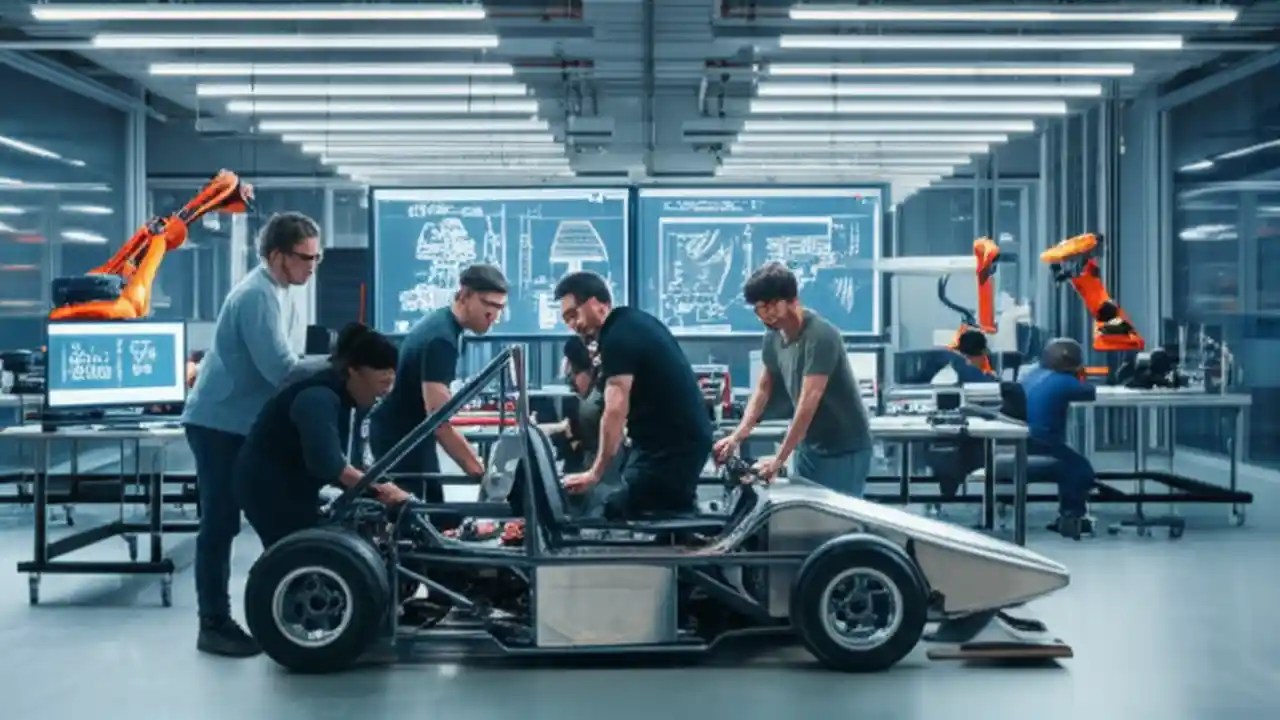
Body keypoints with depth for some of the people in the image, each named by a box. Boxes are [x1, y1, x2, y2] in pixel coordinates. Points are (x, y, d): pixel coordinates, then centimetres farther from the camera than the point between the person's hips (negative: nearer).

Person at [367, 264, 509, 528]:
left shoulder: (442, 323, 4)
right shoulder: (442, 340, -27)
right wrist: (480, 473, -36)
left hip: (407, 431, 10)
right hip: (399, 435, -10)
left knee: (434, 513, 13)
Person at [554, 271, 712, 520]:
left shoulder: (617, 337, -18)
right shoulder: (635, 322, 13)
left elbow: (616, 411, -26)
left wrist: (595, 473, -24)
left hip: (669, 446, -11)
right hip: (685, 438, 11)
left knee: (624, 517, -9)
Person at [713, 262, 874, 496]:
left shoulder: (820, 336, -23)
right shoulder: (774, 335, 1)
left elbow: (809, 402, -26)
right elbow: (763, 388, 9)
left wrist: (778, 459, -27)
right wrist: (737, 436, -4)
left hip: (844, 450, -7)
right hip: (809, 447, 7)